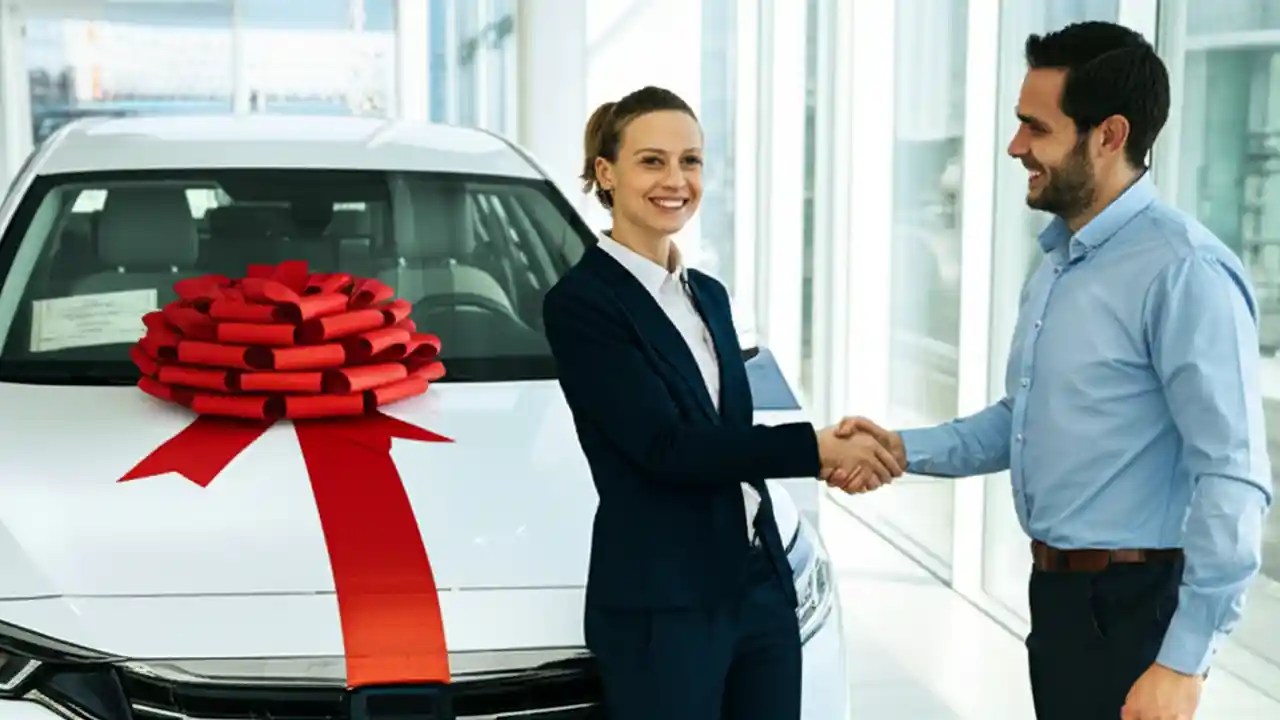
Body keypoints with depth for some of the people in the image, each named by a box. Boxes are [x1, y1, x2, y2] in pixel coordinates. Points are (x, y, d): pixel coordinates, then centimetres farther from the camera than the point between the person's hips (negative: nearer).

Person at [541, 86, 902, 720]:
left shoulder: (708, 295, 13)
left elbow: (725, 434, 14)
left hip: (762, 587, 7)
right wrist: (817, 447, -17)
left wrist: (833, 447, -4)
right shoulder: (580, 302, -11)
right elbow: (665, 447, -18)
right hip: (660, 609, -7)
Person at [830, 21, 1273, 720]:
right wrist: (903, 449, 2)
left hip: (1131, 602, -9)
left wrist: (1184, 660, -22)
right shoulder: (1057, 261, 9)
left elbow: (1234, 480, -22)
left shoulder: (1183, 271, -20)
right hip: (1056, 586, 9)